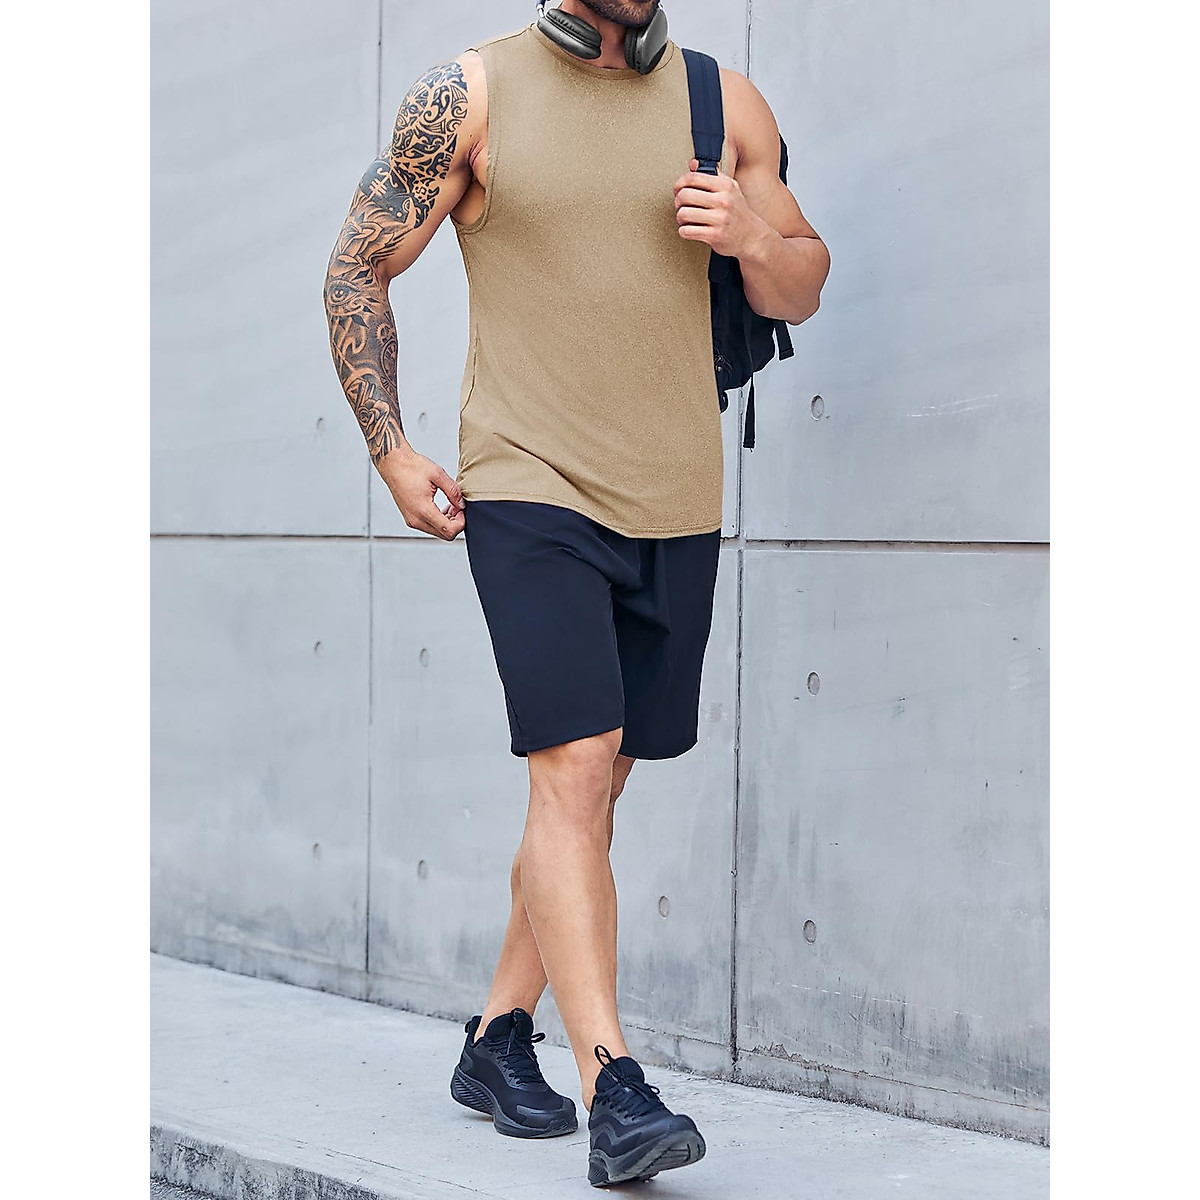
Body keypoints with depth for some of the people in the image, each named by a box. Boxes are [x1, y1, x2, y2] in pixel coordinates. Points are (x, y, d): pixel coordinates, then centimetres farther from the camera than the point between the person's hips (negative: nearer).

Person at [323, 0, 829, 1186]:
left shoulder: (724, 102, 7)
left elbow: (801, 293, 15)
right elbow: (358, 269, 5)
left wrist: (754, 235, -8)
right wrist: (390, 452, -3)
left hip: (677, 501, 4)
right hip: (527, 489, -4)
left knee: (594, 782, 10)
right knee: (573, 767, -16)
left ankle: (498, 1039, 25)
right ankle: (613, 1089, -18)